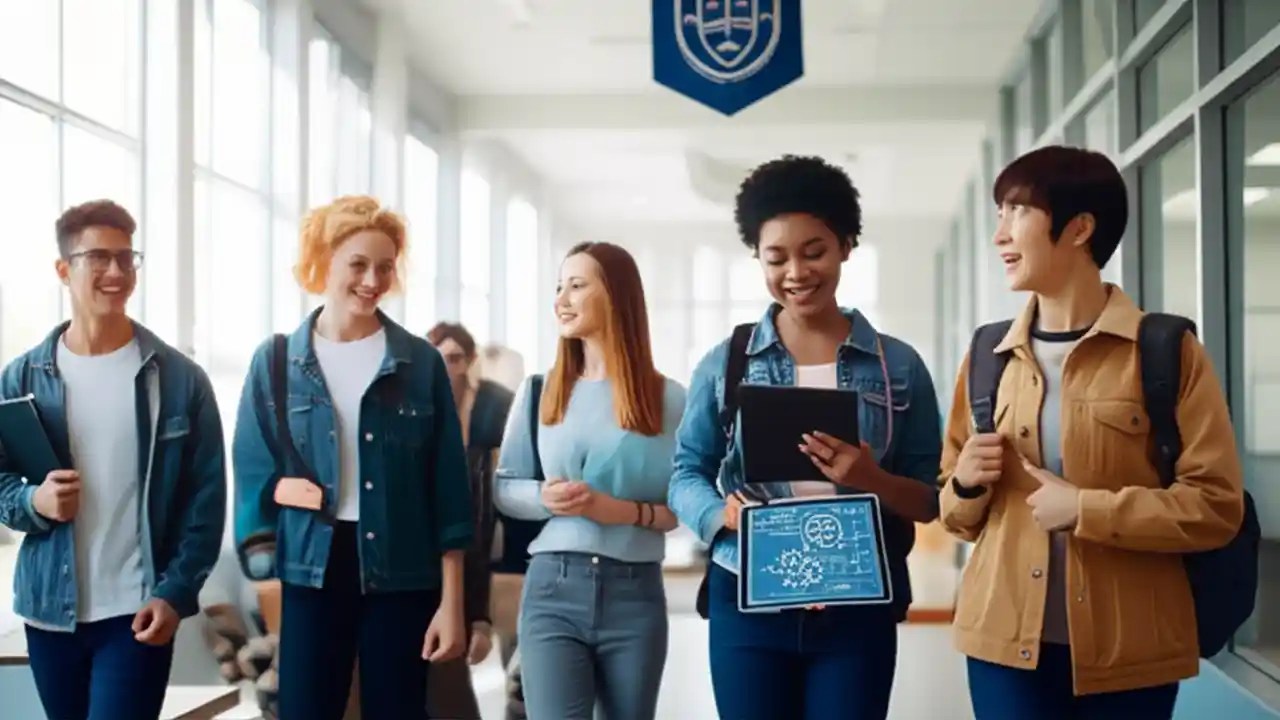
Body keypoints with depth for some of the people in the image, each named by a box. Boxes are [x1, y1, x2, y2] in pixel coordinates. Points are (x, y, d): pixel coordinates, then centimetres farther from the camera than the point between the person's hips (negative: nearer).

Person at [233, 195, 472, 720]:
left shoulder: (421, 363, 2)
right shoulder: (275, 362, 4)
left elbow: (448, 487, 1)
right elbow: (255, 475, 6)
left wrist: (451, 600, -3)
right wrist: (261, 568, -8)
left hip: (402, 576, 0)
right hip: (311, 573, 0)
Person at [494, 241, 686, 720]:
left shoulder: (668, 398, 1)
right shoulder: (538, 391, 8)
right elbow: (504, 487, 9)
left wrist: (627, 511, -17)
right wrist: (544, 496, -11)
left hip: (636, 593, 0)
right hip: (553, 590, 0)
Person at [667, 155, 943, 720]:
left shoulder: (899, 365, 3)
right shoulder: (724, 364, 4)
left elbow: (932, 497, 4)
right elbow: (686, 474, 4)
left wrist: (873, 480, -17)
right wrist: (724, 513, -17)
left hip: (859, 609, 0)